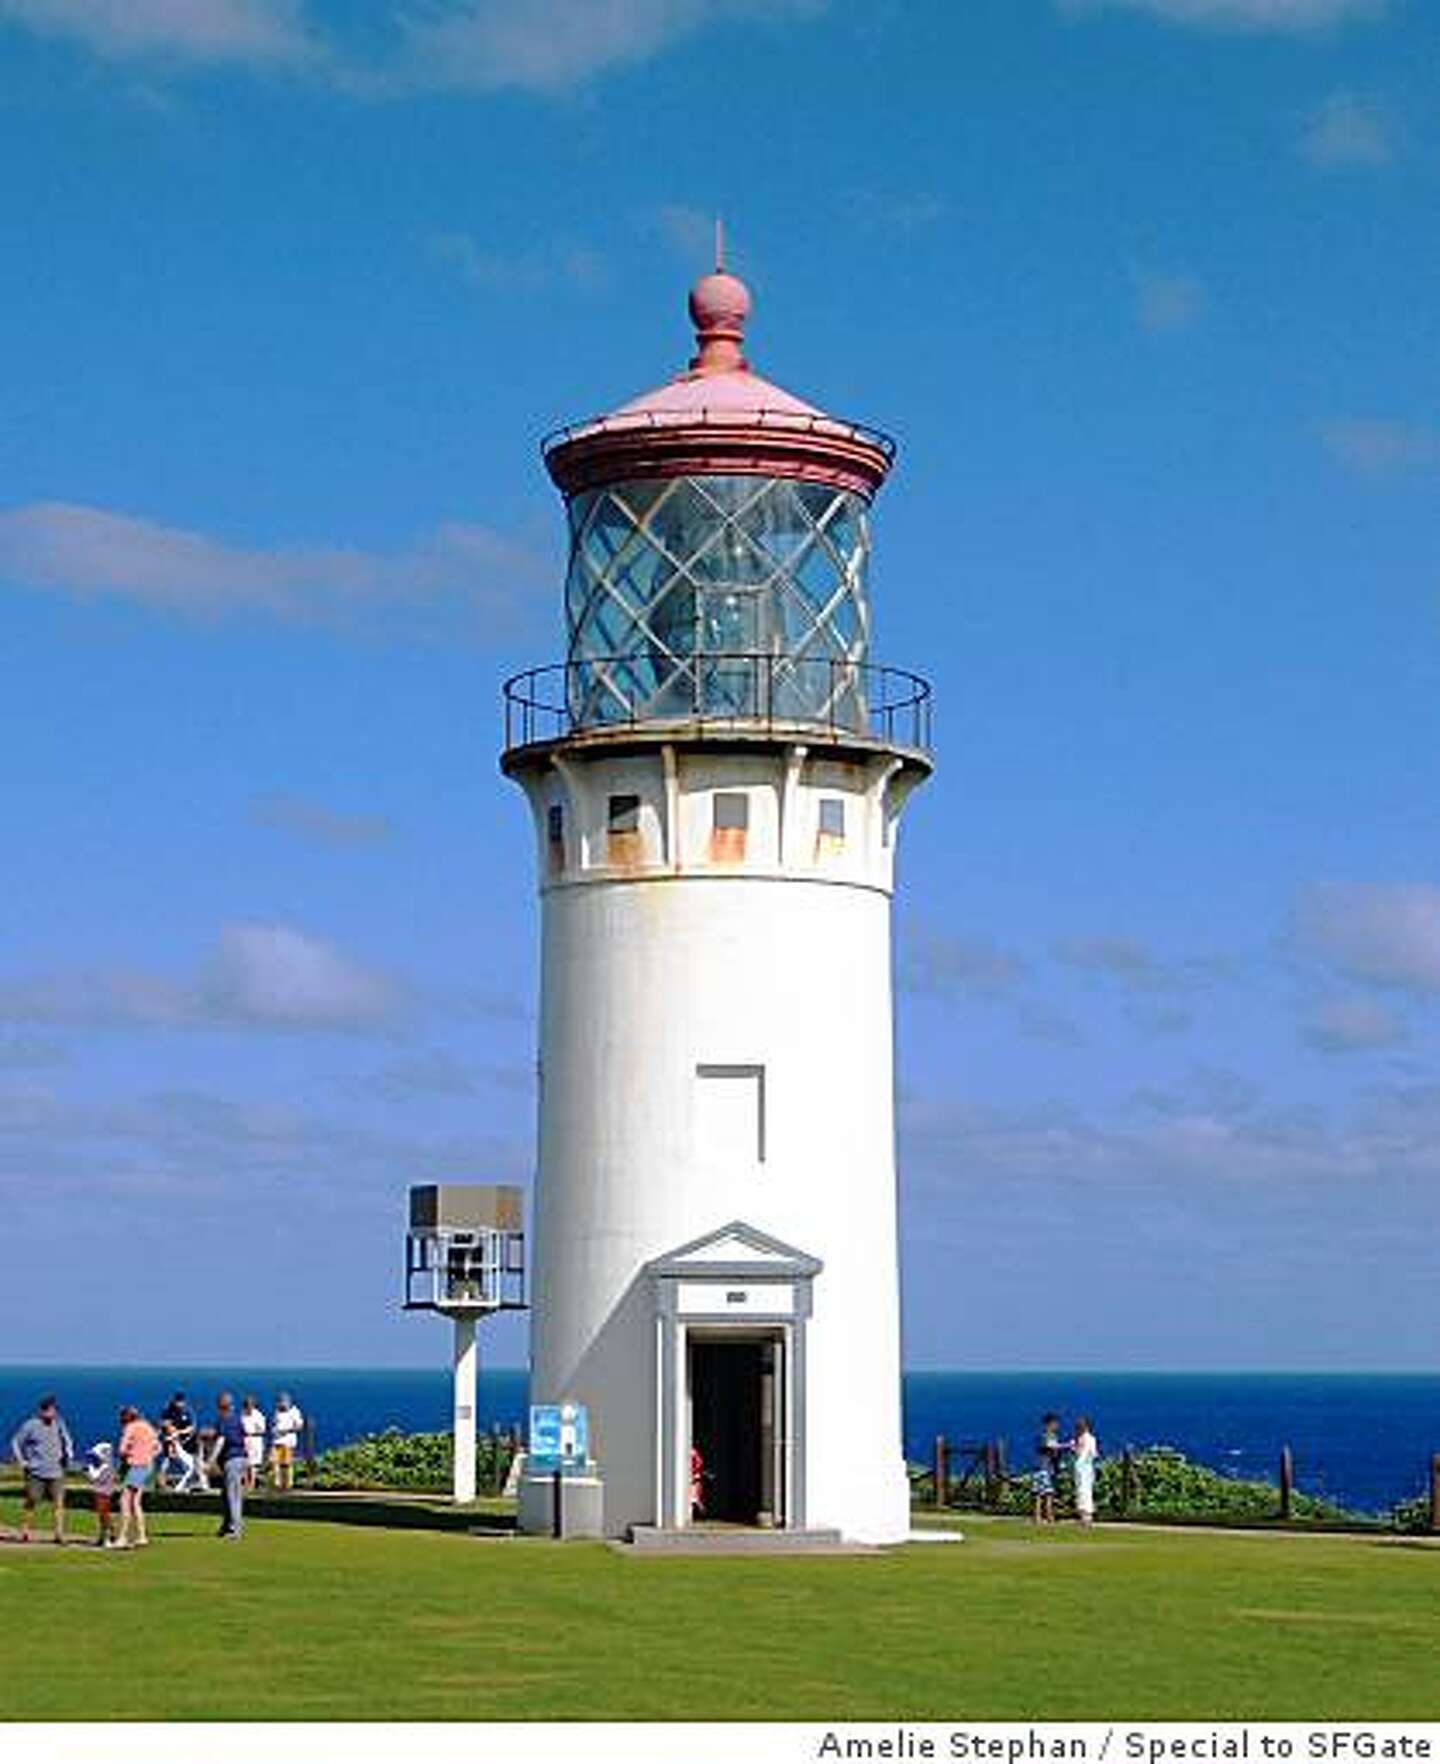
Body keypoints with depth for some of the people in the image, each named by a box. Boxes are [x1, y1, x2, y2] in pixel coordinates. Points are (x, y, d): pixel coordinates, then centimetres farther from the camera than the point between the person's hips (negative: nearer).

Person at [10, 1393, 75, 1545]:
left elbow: (67, 1440, 24)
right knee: (30, 1503, 4)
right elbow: (15, 1443, 4)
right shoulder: (31, 1426, -4)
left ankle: (59, 1534, -8)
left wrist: (68, 1453, 6)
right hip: (36, 1473, -3)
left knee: (58, 1503, -7)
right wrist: (21, 1461, -3)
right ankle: (24, 1532, 17)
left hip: (56, 1473, 3)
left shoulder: (59, 1424, 8)